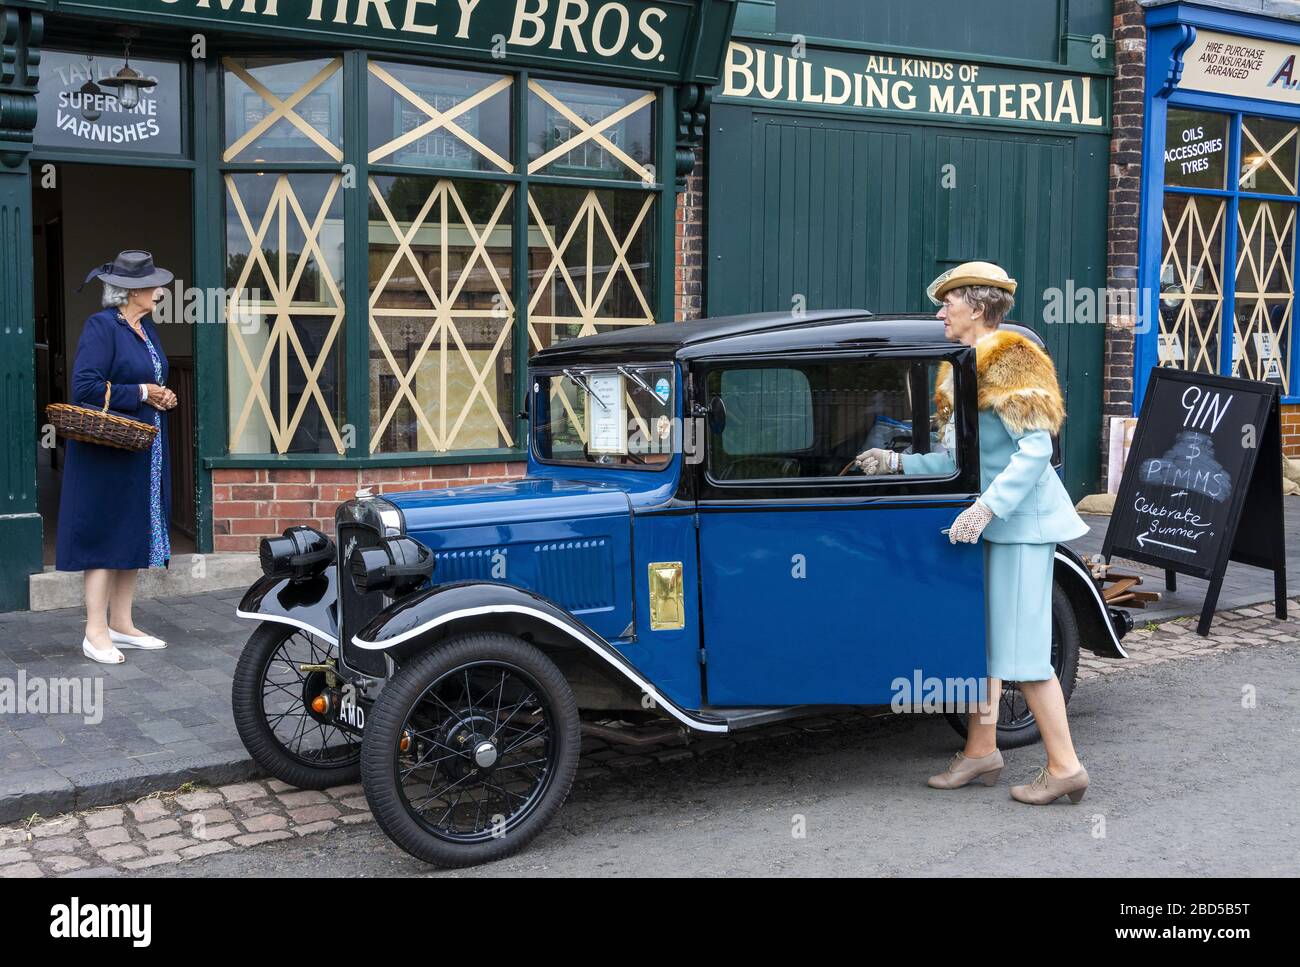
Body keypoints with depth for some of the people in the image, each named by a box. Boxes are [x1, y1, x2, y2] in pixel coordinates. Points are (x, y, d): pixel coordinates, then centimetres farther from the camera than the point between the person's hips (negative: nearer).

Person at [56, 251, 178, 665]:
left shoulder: (146, 327, 13)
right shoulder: (101, 326, -13)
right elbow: (85, 386, -22)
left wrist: (162, 396, 3)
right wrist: (140, 394, -16)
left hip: (143, 453, 9)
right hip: (107, 452, -9)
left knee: (134, 536, 12)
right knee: (105, 536, -4)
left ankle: (121, 624, 21)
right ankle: (95, 633, 4)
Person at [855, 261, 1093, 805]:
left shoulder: (1007, 362, -14)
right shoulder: (965, 371, 15)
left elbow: (1035, 449, -23)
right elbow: (957, 460, 13)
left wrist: (987, 507, -28)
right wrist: (897, 462, 4)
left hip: (1021, 521, -10)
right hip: (991, 522, 10)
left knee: (1021, 650, -7)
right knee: (982, 637, 13)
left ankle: (1064, 768, 3)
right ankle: (981, 751, 23)